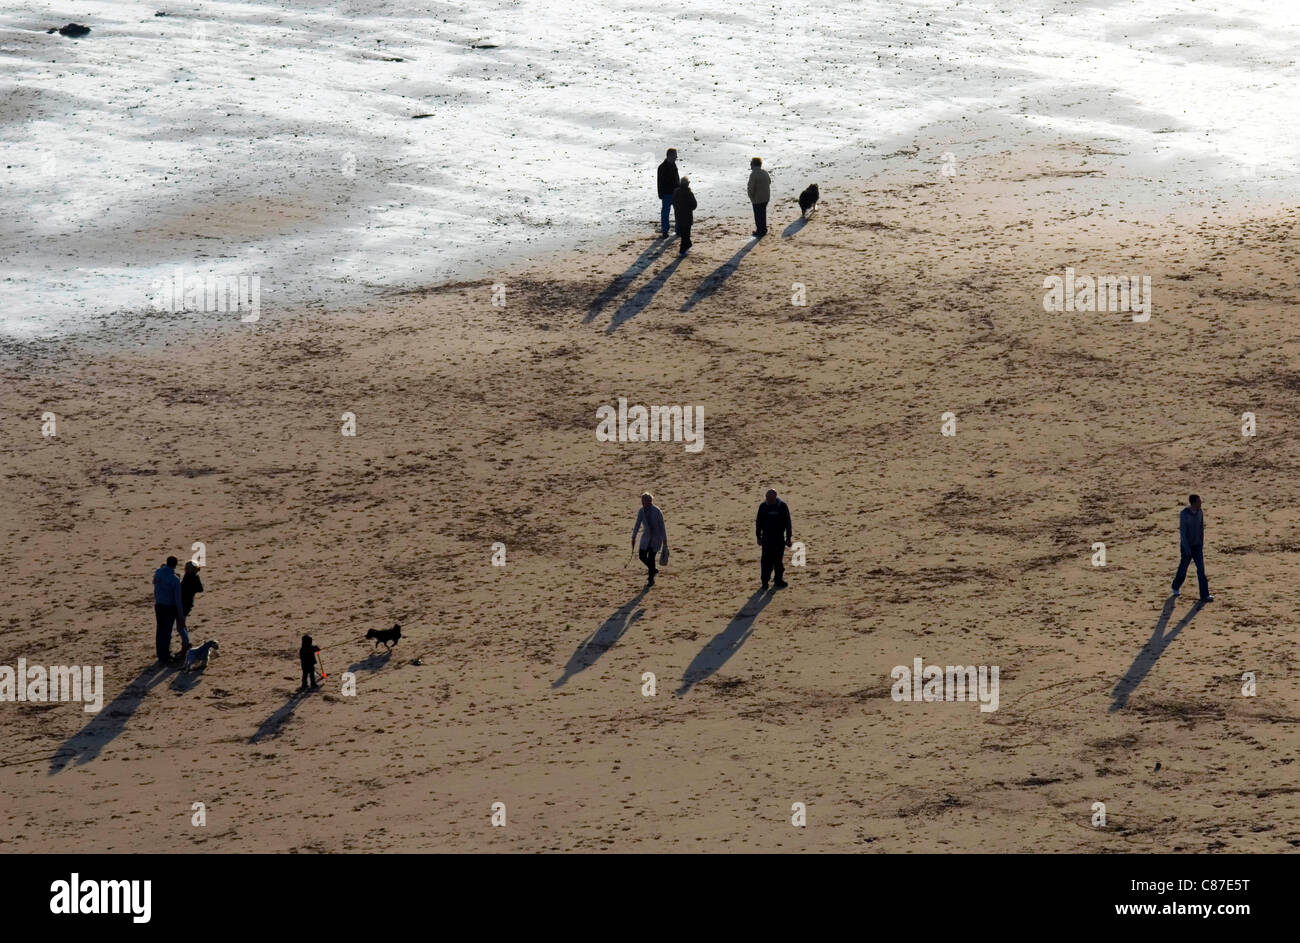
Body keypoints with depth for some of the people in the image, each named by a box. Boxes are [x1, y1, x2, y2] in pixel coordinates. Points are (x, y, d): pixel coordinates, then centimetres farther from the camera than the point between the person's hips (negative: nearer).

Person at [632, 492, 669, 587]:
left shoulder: (657, 512, -20)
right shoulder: (641, 511, -6)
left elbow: (662, 527, -14)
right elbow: (637, 525, 4)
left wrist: (665, 542, -11)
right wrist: (633, 538, 7)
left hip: (656, 537, -5)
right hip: (646, 536, 5)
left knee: (651, 557, -8)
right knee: (642, 556, 3)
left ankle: (651, 579, 8)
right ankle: (653, 570, 32)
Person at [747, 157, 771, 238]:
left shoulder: (753, 174, -22)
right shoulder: (765, 172, 2)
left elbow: (751, 187, -23)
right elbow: (769, 181, 19)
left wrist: (751, 197, -8)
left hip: (757, 199, -8)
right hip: (766, 197, 8)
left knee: (758, 215, 4)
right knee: (763, 213, 20)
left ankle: (760, 231, 11)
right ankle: (764, 229, 28)